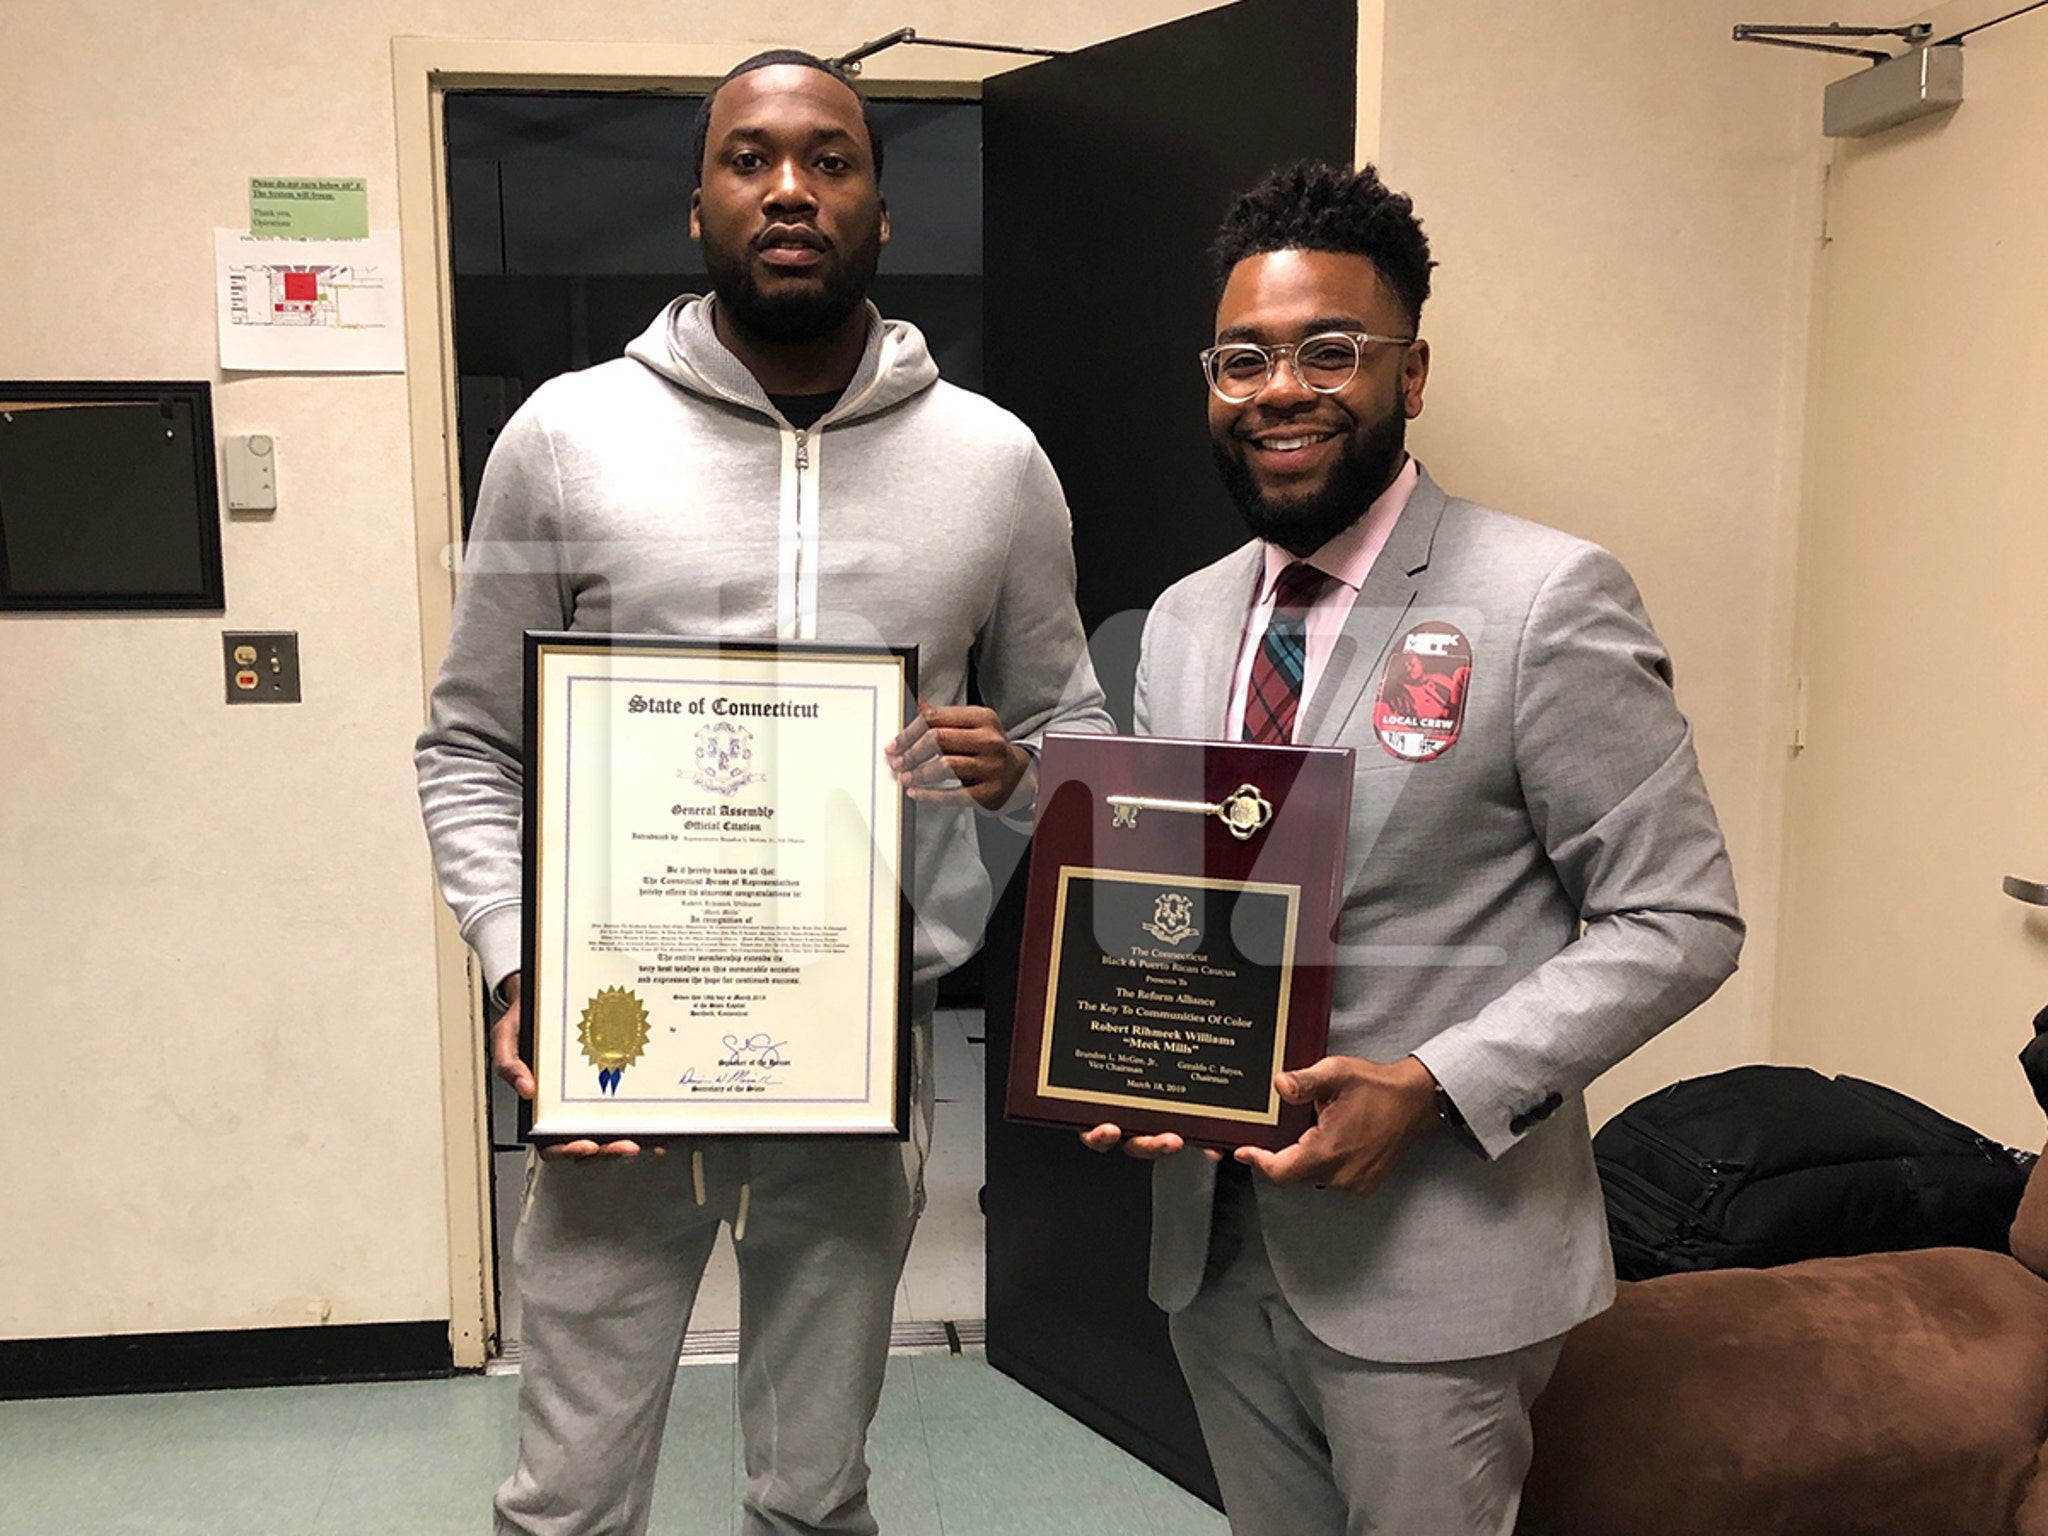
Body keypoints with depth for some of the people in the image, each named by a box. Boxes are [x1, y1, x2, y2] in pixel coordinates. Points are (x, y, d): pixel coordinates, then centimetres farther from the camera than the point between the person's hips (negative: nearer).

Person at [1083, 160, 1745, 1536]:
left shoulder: (1547, 599, -12)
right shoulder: (1183, 625, 7)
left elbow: (1680, 921, -11)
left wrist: (1434, 1090, -21)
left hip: (1432, 1259, -5)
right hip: (1213, 1239, 6)